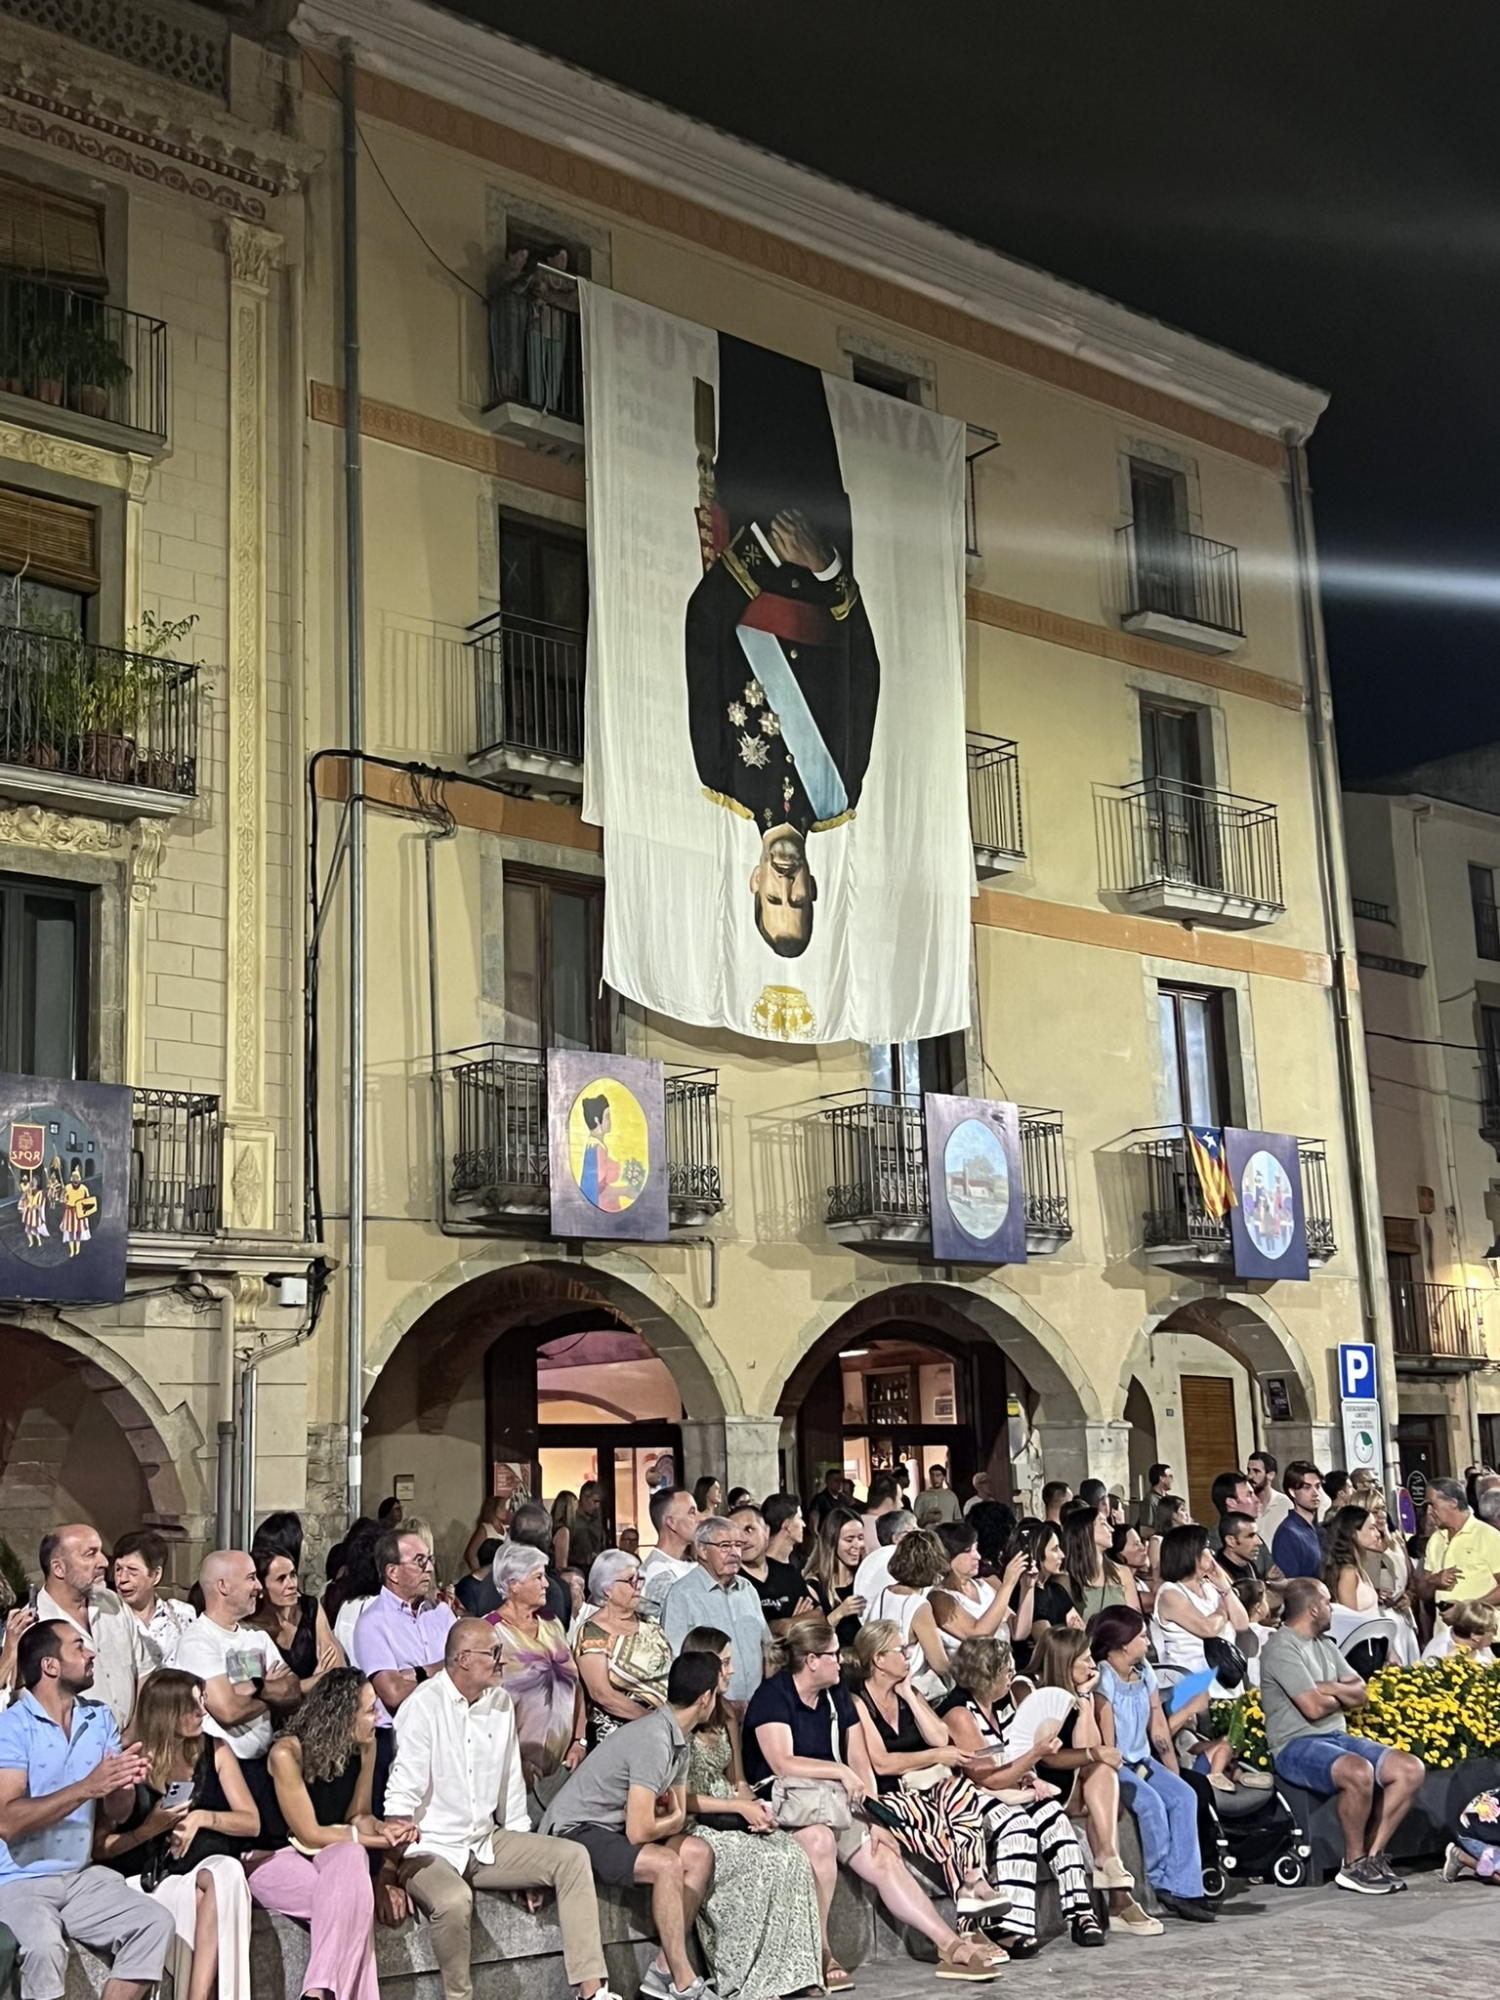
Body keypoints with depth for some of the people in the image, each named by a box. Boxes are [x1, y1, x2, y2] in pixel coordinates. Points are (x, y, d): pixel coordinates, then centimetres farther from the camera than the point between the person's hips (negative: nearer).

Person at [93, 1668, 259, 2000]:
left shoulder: (215, 1752, 11)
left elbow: (252, 1823, 8)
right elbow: (99, 1848, -1)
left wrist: (202, 1817, -9)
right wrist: (149, 1830, -17)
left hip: (210, 1864, 3)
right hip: (147, 1876, -3)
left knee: (227, 1872, -35)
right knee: (213, 1886, -36)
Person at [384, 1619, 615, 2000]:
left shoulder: (500, 1703, 6)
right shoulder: (424, 1706, -14)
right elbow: (401, 1796, -16)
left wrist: (527, 1862, 14)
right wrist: (389, 1872, -20)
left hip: (486, 1843, 7)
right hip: (430, 1849, -7)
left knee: (571, 1858, -9)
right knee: (454, 1900, -37)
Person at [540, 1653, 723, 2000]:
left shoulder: (679, 1740, 7)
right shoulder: (655, 1740, -24)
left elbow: (678, 1817, 11)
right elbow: (639, 1831, -26)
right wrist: (673, 1820, -6)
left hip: (610, 1827, 10)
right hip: (574, 1832, -10)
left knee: (699, 1853, 2)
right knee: (666, 1864, -28)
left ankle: (665, 1969, 1)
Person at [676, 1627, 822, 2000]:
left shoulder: (725, 1716, 16)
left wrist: (756, 1806, -2)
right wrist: (740, 1807, -13)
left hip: (730, 1821, 7)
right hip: (694, 1828, -7)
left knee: (794, 1856, -21)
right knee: (768, 1863, -28)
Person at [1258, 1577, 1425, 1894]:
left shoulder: (1324, 1644, 18)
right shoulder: (1282, 1647, -11)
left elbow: (1360, 1693, 12)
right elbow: (1313, 1707, -17)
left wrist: (1330, 1688, -9)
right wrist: (1343, 1696, 3)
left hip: (1337, 1737, 9)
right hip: (1296, 1746, -9)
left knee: (1411, 1769, -7)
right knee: (1359, 1772, -36)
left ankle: (1373, 1855, -5)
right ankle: (1353, 1865, -16)